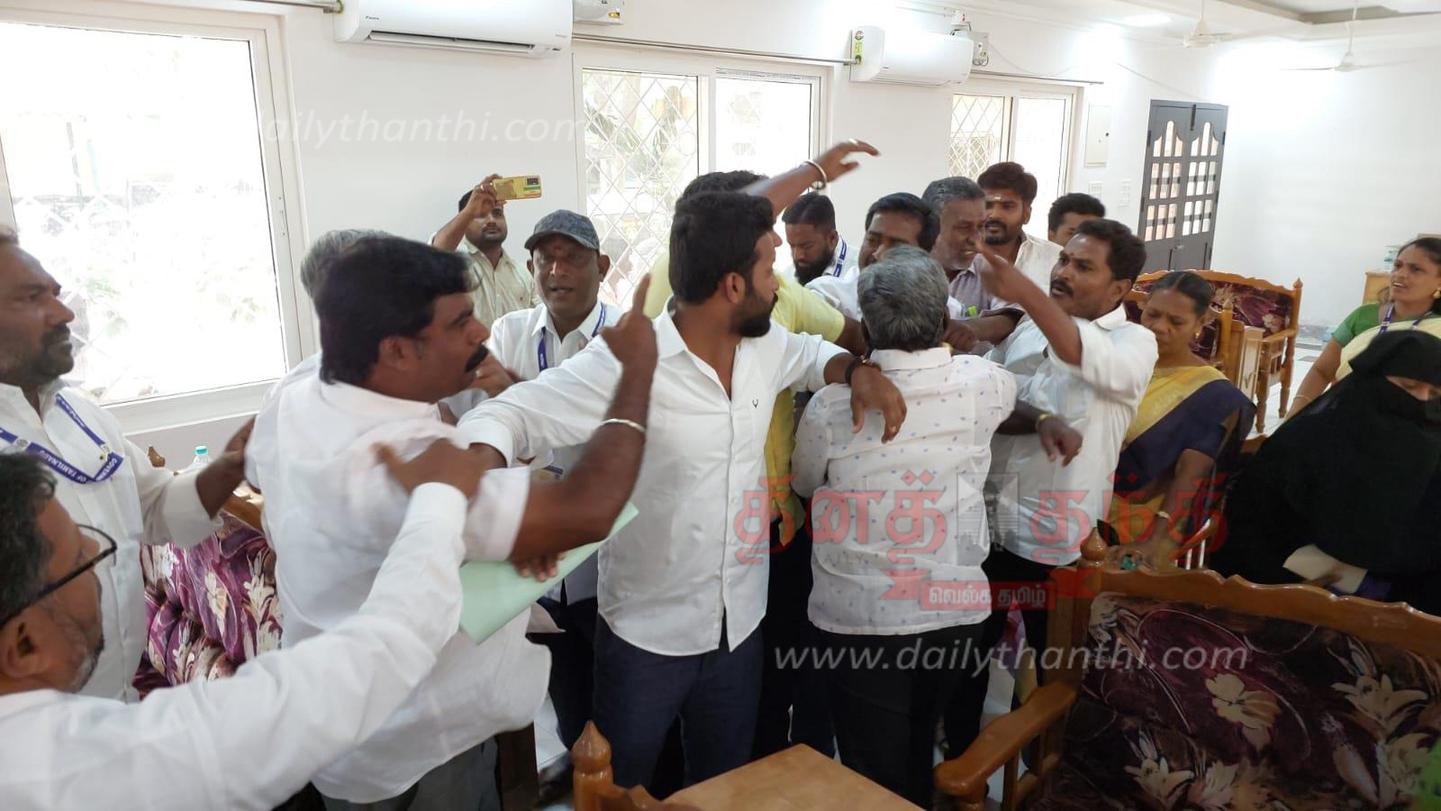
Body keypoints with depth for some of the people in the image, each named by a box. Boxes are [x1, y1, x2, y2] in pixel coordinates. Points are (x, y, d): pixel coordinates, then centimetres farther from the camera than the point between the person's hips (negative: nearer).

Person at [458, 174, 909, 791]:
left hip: (741, 625, 6)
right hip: (646, 634, -5)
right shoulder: (625, 363, -22)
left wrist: (858, 371, -4)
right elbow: (503, 417, -22)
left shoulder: (764, 348, -2)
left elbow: (812, 352, 20)